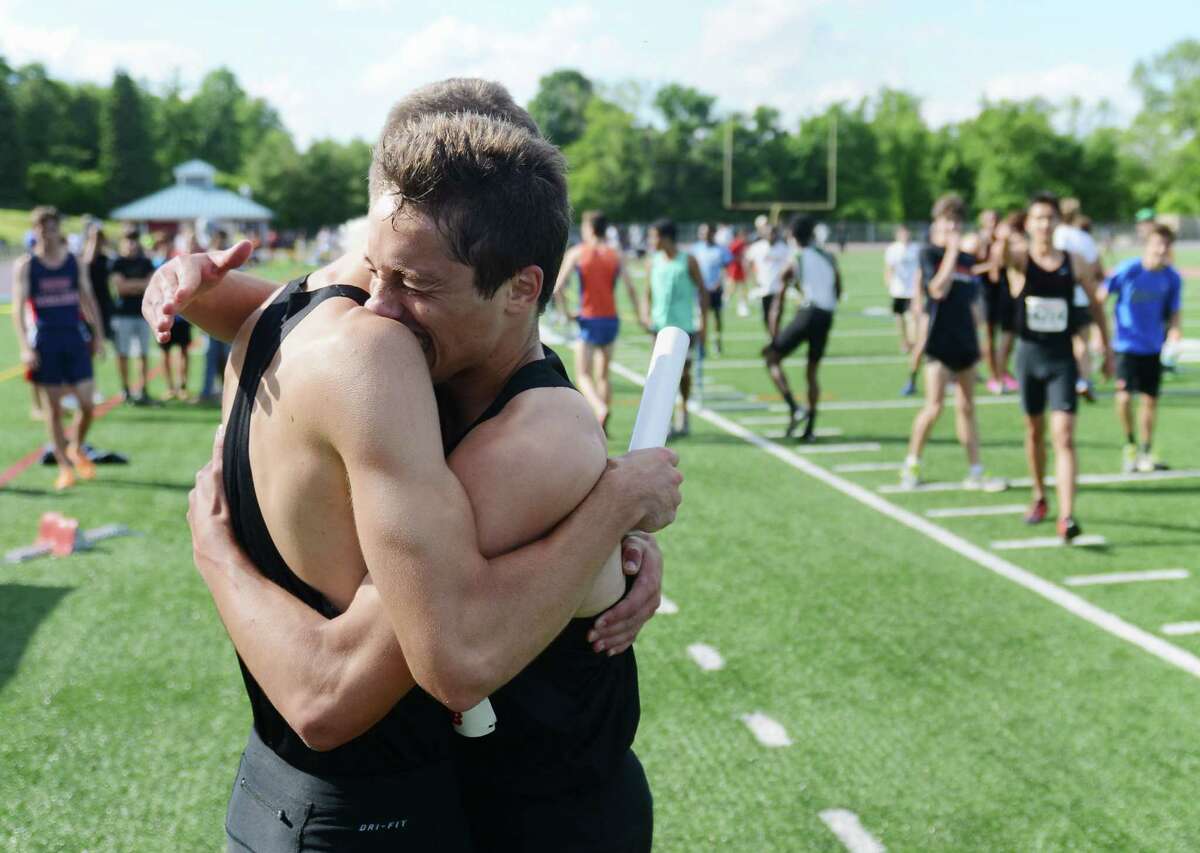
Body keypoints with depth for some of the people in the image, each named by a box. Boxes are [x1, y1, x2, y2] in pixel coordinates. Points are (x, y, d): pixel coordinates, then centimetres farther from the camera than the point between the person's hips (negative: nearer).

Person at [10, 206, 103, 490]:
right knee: (53, 408, 3)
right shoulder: (24, 265, -1)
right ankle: (64, 466, 12)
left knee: (87, 403, -4)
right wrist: (25, 347, -14)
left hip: (75, 338, 2)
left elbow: (88, 299, 14)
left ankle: (77, 448, 24)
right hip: (44, 341, -2)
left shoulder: (75, 262, 6)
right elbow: (18, 307, -5)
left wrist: (98, 335, 9)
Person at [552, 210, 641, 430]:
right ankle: (602, 425, 15)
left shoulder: (576, 253, -4)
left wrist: (566, 313, -2)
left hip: (589, 321, -4)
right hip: (611, 320, 4)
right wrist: (640, 317, 5)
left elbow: (558, 288, -13)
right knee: (603, 375, 16)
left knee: (583, 375, 0)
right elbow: (630, 289, -1)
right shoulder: (615, 255, 5)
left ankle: (601, 410, -26)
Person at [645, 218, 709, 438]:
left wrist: (704, 324, -2)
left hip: (684, 326, -2)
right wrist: (648, 317, -3)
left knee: (683, 372, 8)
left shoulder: (688, 261, -2)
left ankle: (683, 413, 29)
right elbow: (649, 292, 12)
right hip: (660, 326, 2)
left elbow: (702, 291, 2)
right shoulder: (654, 262, 6)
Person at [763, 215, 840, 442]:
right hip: (826, 318, 5)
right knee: (812, 372, 15)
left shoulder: (793, 262, 1)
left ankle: (794, 409, -11)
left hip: (807, 314, -5)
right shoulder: (829, 258, 14)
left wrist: (773, 338, 1)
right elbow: (838, 293, 20)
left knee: (773, 359, 7)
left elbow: (778, 306, -1)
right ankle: (810, 428, 12)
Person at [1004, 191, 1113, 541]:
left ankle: (1066, 517, -16)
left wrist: (1107, 349, 16)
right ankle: (1039, 498, 36)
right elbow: (1003, 255, -31)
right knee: (1034, 432, 16)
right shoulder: (1020, 259, -5)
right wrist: (1006, 243, -55)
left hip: (1063, 357, -1)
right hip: (1030, 354, 1)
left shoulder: (1074, 263, 0)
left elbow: (1095, 303, 13)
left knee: (1064, 436, -12)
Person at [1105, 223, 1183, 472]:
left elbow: (1174, 312, 7)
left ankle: (1146, 451, 23)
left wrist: (1175, 331, -13)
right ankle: (1129, 445, 10)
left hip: (1154, 346, 3)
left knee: (1150, 399, 7)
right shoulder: (1128, 271, -13)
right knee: (1125, 396, -14)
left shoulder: (1172, 279, -3)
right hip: (1127, 344, -3)